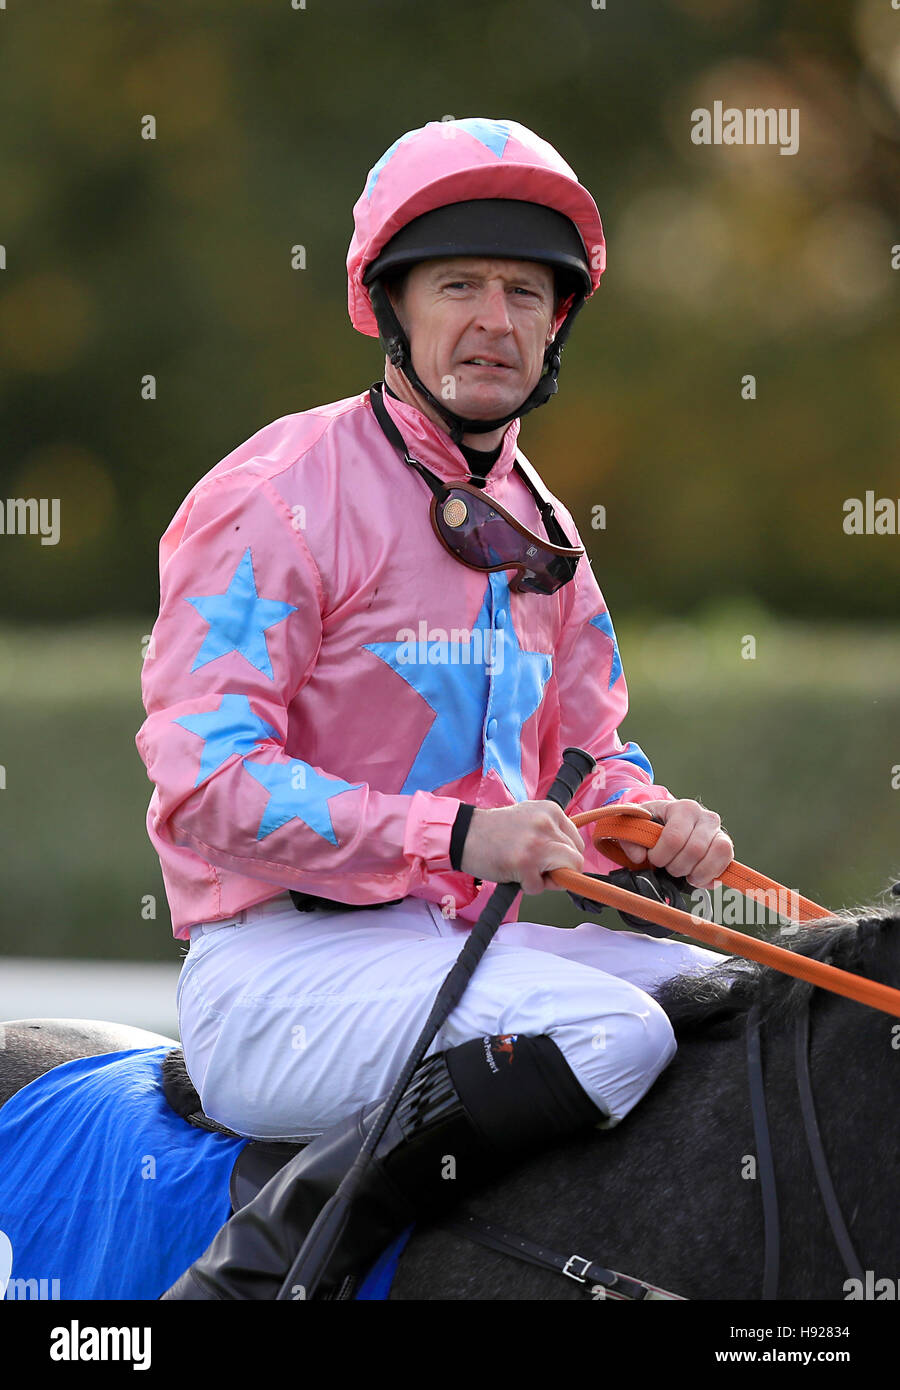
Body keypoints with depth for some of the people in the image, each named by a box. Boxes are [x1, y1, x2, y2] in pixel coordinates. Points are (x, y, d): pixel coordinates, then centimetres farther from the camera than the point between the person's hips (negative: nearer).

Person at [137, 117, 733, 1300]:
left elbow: (587, 752, 22)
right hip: (274, 969, -8)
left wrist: (659, 823, -3)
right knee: (607, 1032, -29)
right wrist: (457, 837, -27)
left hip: (460, 939, 8)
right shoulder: (278, 497, -10)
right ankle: (248, 1278, -23)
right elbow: (208, 783, -18)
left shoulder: (536, 528, 16)